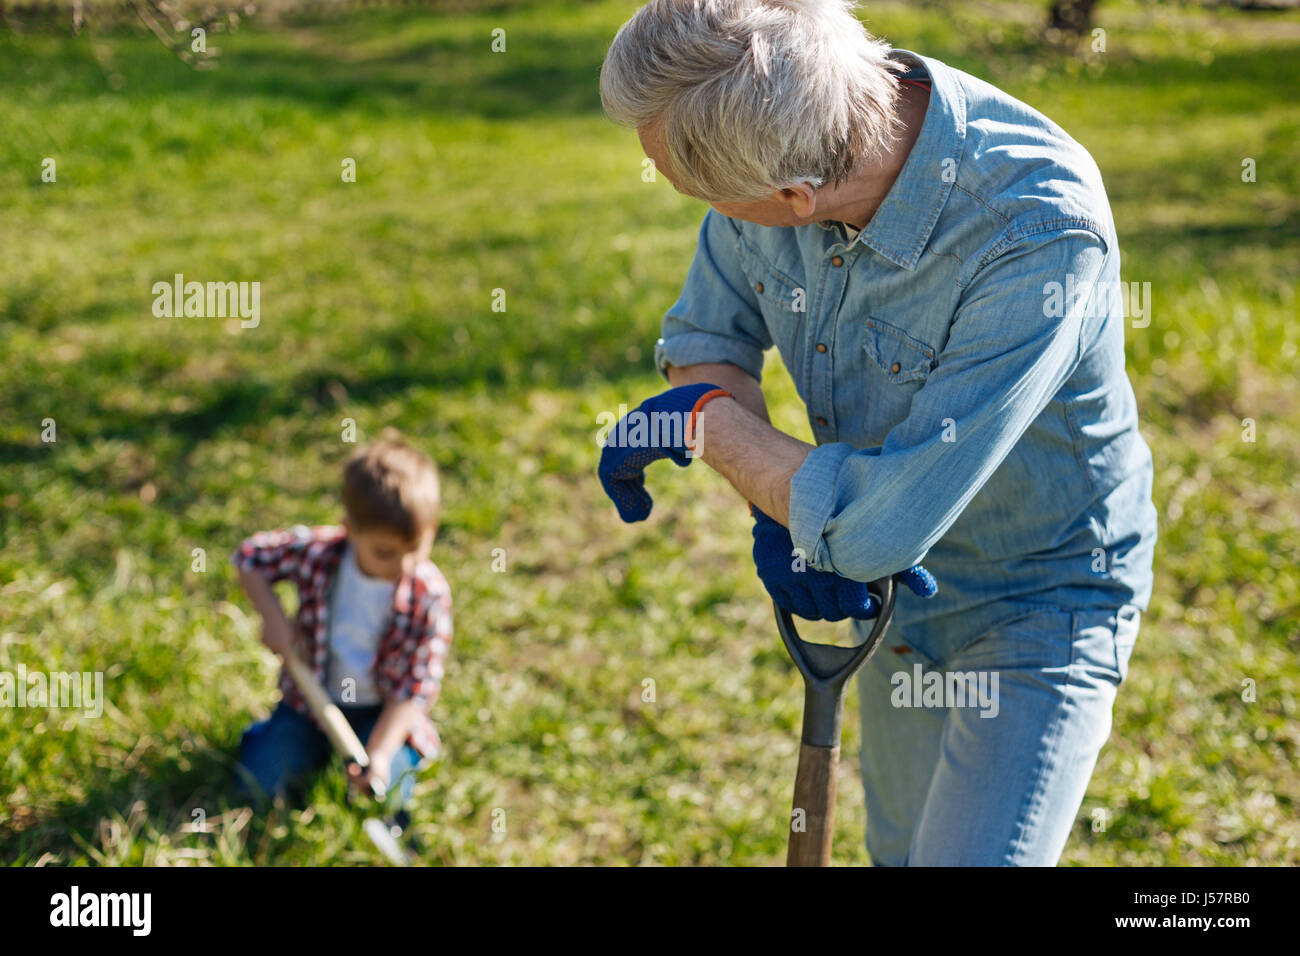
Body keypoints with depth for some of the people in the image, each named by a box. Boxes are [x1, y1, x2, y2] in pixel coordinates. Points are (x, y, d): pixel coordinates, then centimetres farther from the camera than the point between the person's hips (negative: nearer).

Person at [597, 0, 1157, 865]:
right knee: (901, 847, 25)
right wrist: (774, 503, -20)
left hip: (1037, 599, -6)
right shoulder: (779, 133, -19)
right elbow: (705, 337, -2)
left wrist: (704, 424, -24)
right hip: (895, 583, 7)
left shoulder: (1042, 233, -39)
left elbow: (880, 527, -38)